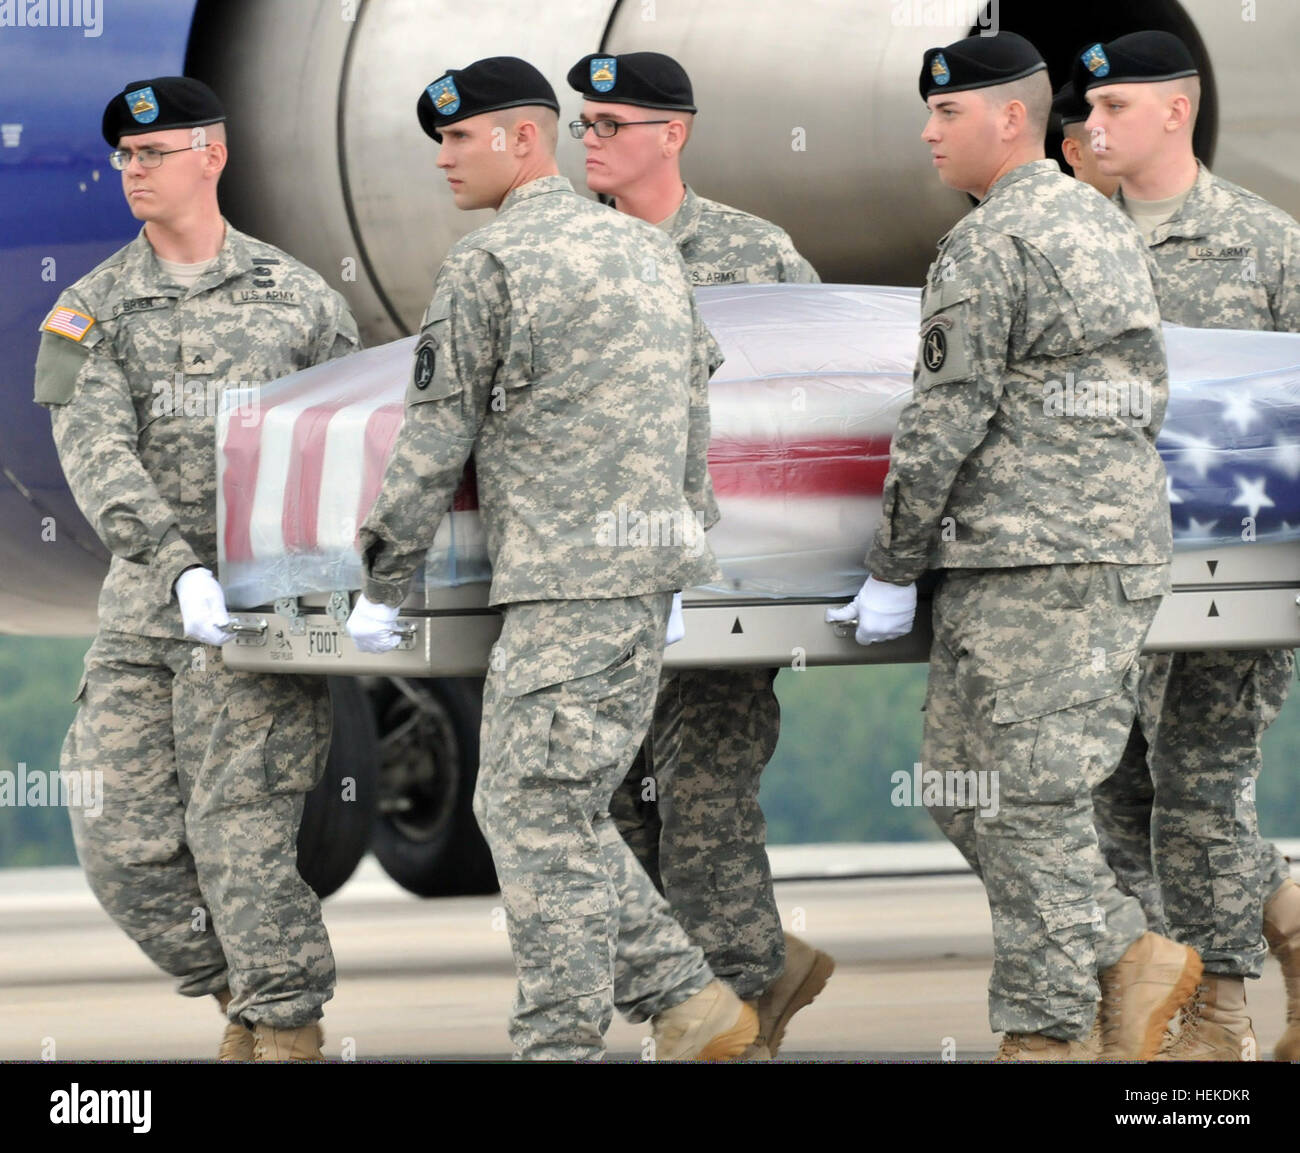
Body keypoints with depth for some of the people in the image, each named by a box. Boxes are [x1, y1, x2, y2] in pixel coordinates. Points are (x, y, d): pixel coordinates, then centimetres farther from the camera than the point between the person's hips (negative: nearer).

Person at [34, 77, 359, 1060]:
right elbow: (97, 458, -10)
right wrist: (180, 571, -25)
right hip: (144, 611, 3)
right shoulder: (91, 312, 5)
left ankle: (288, 1031, -1)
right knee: (123, 844, 1)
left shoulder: (301, 299, 5)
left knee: (239, 831, -11)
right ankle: (244, 993, 20)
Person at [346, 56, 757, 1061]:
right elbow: (694, 419, 21)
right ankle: (691, 1003, 10)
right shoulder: (649, 252, 17)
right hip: (652, 565, 9)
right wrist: (683, 562, 27)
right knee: (540, 807, 14)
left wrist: (382, 588, 2)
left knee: (541, 812, -6)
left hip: (567, 581, -9)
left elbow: (435, 441, -5)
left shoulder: (490, 264, -7)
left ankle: (561, 1046, -8)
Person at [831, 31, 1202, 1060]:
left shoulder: (987, 246, -11)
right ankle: (1131, 960, 8)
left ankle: (1046, 1034, -2)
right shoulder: (1109, 229, 17)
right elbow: (1148, 392, 22)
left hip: (1024, 557, -9)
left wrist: (893, 571, -6)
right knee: (964, 785, 13)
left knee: (1027, 801, -5)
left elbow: (944, 425, -13)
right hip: (1124, 551, 9)